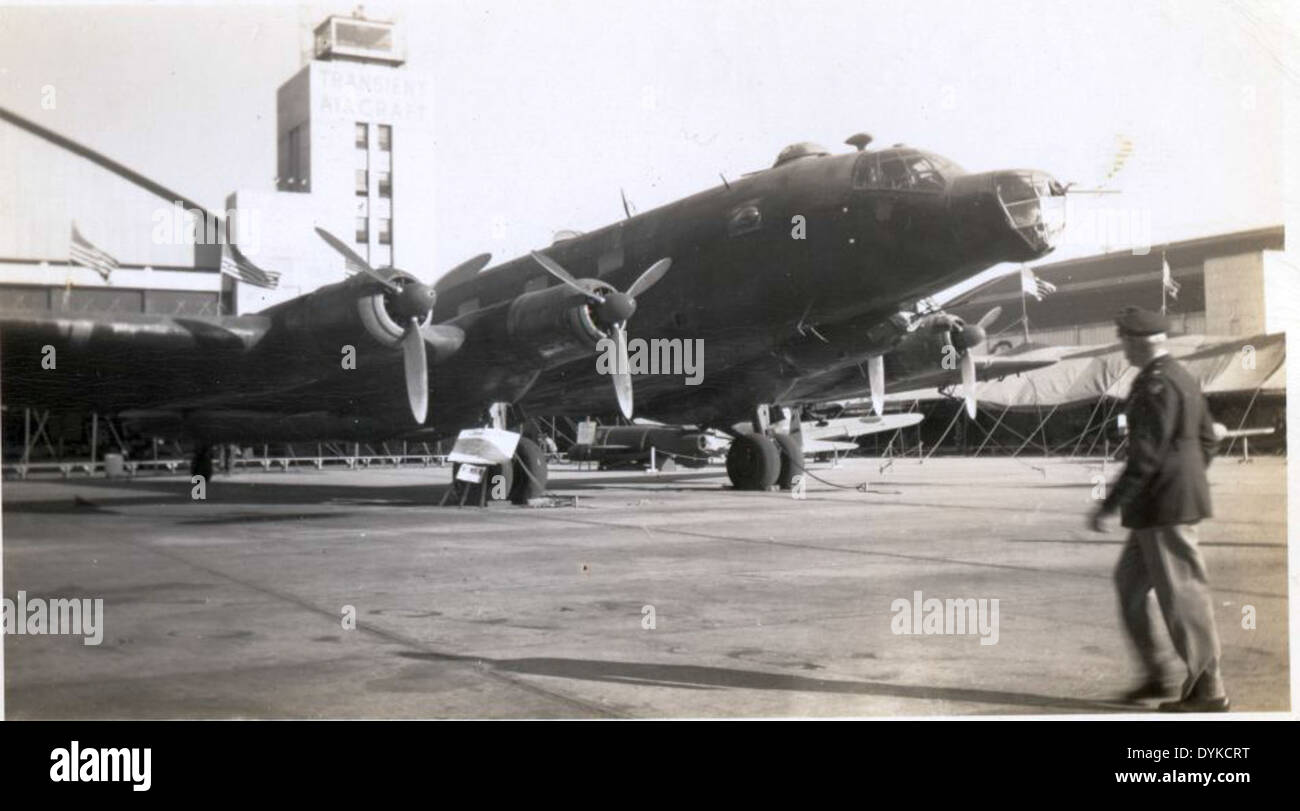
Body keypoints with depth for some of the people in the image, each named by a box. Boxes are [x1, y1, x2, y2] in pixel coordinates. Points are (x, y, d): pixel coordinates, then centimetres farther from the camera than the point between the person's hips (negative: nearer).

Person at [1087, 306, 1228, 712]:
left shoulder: (1156, 386, -18)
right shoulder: (1181, 377, 13)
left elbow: (1145, 457, -22)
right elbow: (1208, 439, 19)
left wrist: (1108, 507, -18)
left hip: (1163, 505, -10)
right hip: (1169, 502, 10)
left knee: (1183, 593, -2)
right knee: (1128, 581, 16)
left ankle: (1207, 690, 7)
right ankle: (1154, 675, 21)